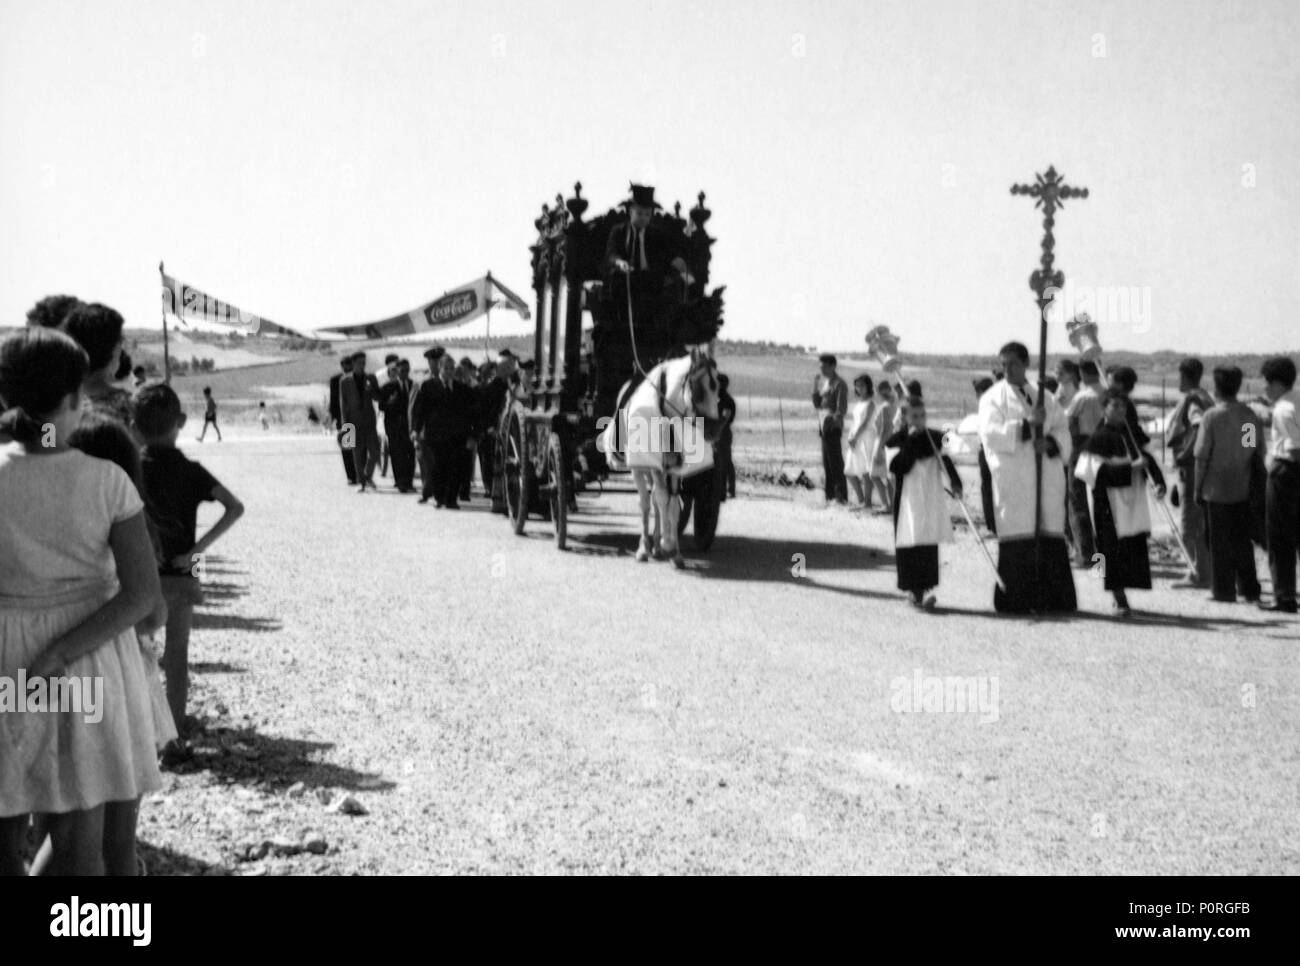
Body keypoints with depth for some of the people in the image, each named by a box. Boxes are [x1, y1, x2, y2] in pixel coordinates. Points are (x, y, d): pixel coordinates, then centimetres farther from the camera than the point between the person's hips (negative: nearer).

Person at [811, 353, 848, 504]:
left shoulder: (839, 384, -9)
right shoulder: (822, 381, 14)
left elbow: (842, 408, -15)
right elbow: (816, 404, 13)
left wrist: (835, 418, -30)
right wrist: (815, 386, 0)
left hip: (833, 427, -8)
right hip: (823, 427, 8)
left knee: (835, 461, -9)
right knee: (827, 463, 10)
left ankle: (841, 495, -8)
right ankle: (831, 495, 16)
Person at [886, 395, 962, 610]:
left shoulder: (935, 437, 5)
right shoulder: (897, 442, -2)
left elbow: (946, 462, 8)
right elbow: (898, 467, -15)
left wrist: (955, 483, -7)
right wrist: (910, 443, -19)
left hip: (931, 498, 2)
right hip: (907, 500, -1)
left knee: (929, 542, -4)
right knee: (908, 544, -2)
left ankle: (925, 588, -1)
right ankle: (914, 588, 5)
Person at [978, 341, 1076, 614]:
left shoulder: (1044, 397, 18)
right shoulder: (993, 397, 5)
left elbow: (1062, 431, 12)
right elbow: (990, 433, -9)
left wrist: (1049, 443, -10)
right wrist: (1027, 425, -17)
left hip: (1047, 477, 4)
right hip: (1012, 478, -4)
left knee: (1050, 537, 0)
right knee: (1017, 540, -8)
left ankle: (1051, 598, 5)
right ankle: (1015, 599, -4)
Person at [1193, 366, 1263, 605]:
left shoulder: (1212, 416, -13)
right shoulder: (1249, 415, 0)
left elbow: (1202, 457, -12)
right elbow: (1257, 453, 5)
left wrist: (1197, 487, -4)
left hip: (1216, 489, -4)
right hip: (1242, 488, 4)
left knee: (1220, 542, 5)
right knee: (1242, 540, 14)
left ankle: (1223, 590, 9)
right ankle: (1249, 589, 18)